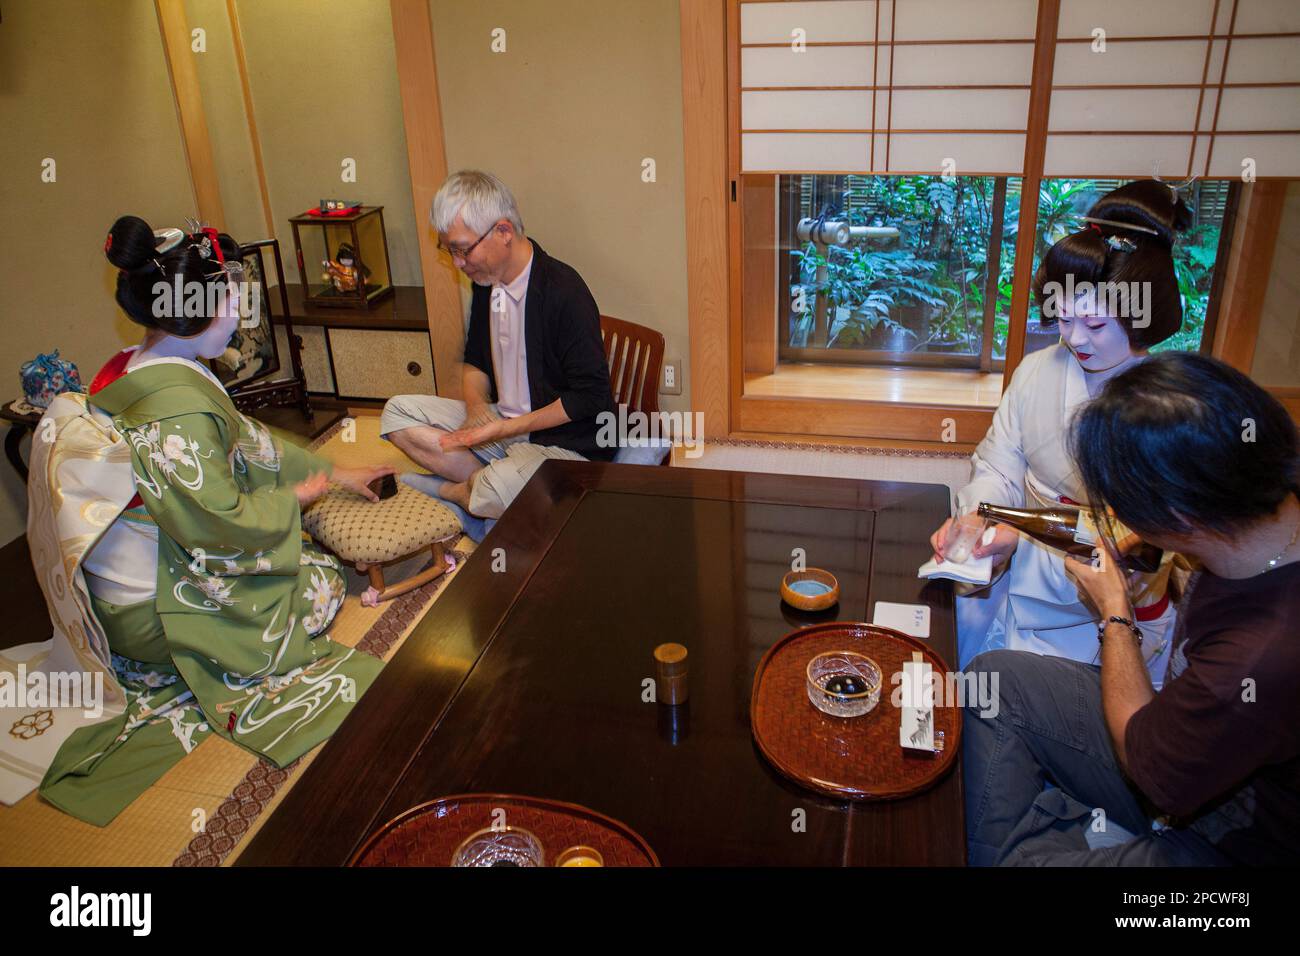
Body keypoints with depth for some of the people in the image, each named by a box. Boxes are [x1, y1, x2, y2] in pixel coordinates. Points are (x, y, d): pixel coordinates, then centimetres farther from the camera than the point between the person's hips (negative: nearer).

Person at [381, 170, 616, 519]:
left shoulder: (565, 292, -21)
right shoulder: (486, 280, 4)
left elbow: (590, 396, -20)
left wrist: (507, 428, -21)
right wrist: (476, 404, -5)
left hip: (567, 441, -8)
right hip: (499, 421, 8)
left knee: (492, 496, -37)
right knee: (397, 412, -1)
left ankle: (466, 488, -1)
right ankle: (483, 480, -13)